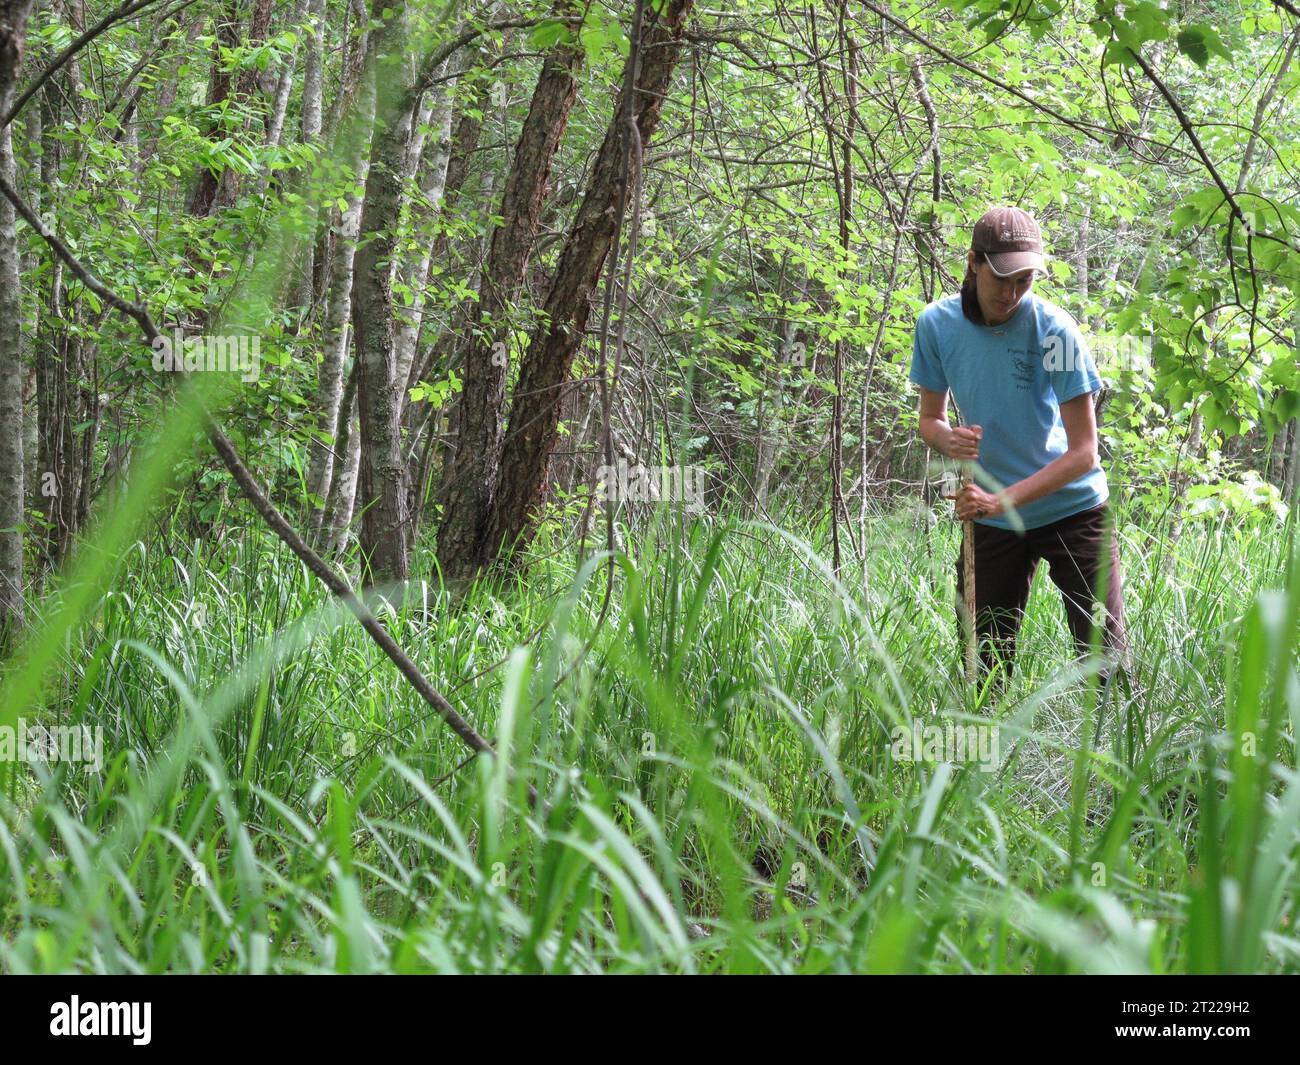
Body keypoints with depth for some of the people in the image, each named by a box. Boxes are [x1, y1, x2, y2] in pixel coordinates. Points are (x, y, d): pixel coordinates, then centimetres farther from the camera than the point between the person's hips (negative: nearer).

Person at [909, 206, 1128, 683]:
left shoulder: (1053, 329, -17)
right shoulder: (937, 323, -6)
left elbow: (1083, 453, -17)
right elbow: (929, 419, 7)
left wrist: (1002, 500, -27)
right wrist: (948, 439, -18)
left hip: (1071, 509, -3)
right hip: (989, 520, 3)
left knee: (1106, 658, -8)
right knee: (983, 666, 2)